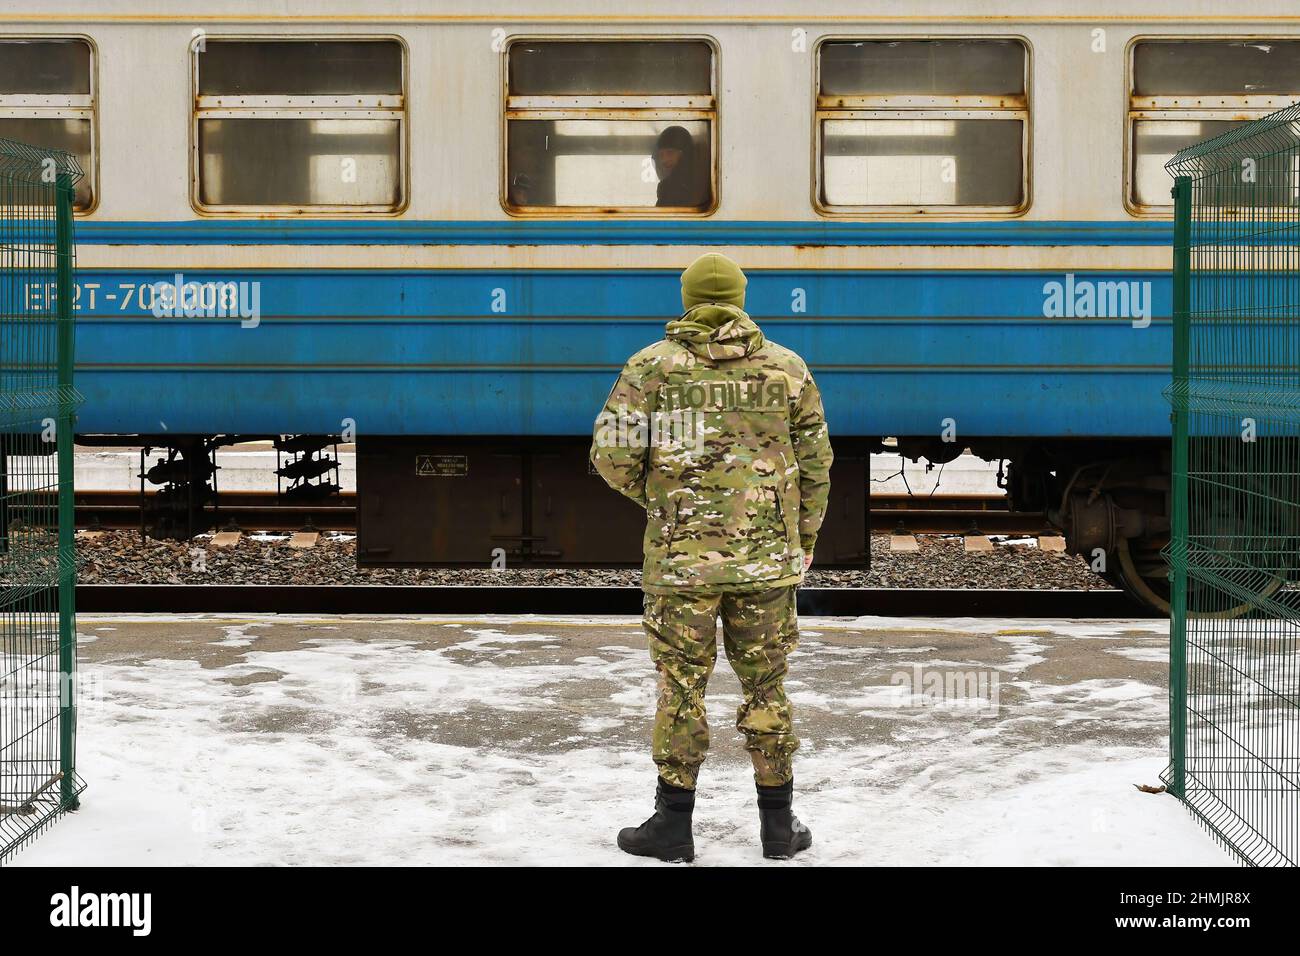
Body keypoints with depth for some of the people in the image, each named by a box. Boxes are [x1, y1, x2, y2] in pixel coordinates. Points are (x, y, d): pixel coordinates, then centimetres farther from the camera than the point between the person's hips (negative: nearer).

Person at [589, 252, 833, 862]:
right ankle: (778, 825, 17)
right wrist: (805, 539, 20)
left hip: (682, 554, -2)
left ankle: (674, 824, 11)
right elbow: (815, 463, 6)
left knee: (681, 685, 7)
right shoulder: (787, 367, 5)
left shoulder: (650, 366, -1)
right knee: (765, 686, 11)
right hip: (766, 555, 2)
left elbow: (613, 456, -5)